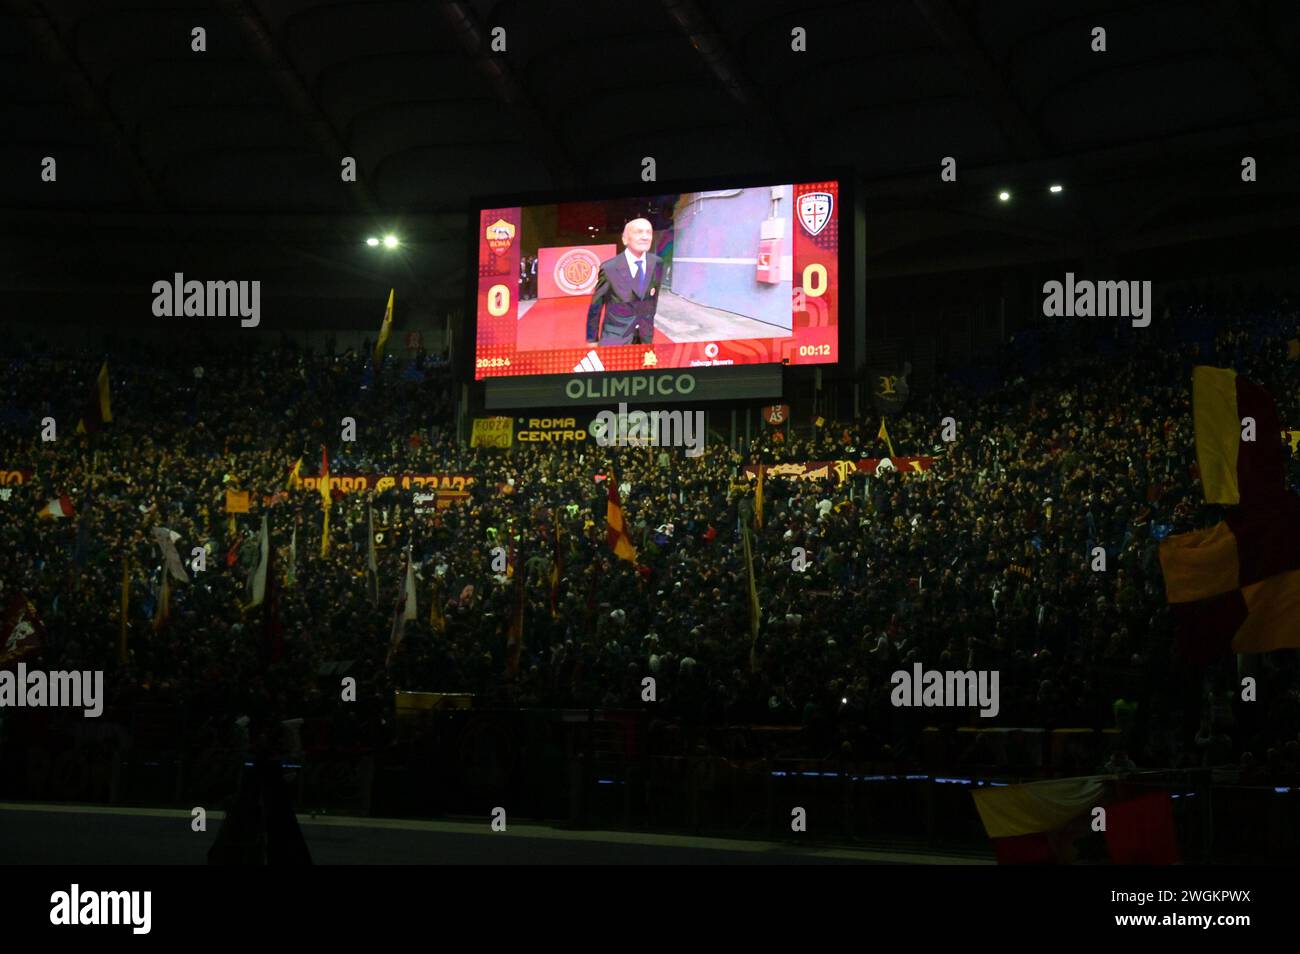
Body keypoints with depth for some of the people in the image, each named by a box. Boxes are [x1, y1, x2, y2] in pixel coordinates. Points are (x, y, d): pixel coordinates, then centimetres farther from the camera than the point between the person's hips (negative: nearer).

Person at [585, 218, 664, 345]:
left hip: (644, 339, 4)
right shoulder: (609, 268, -13)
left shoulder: (657, 263, -1)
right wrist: (592, 341, 3)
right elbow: (595, 308, -3)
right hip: (614, 339, -4)